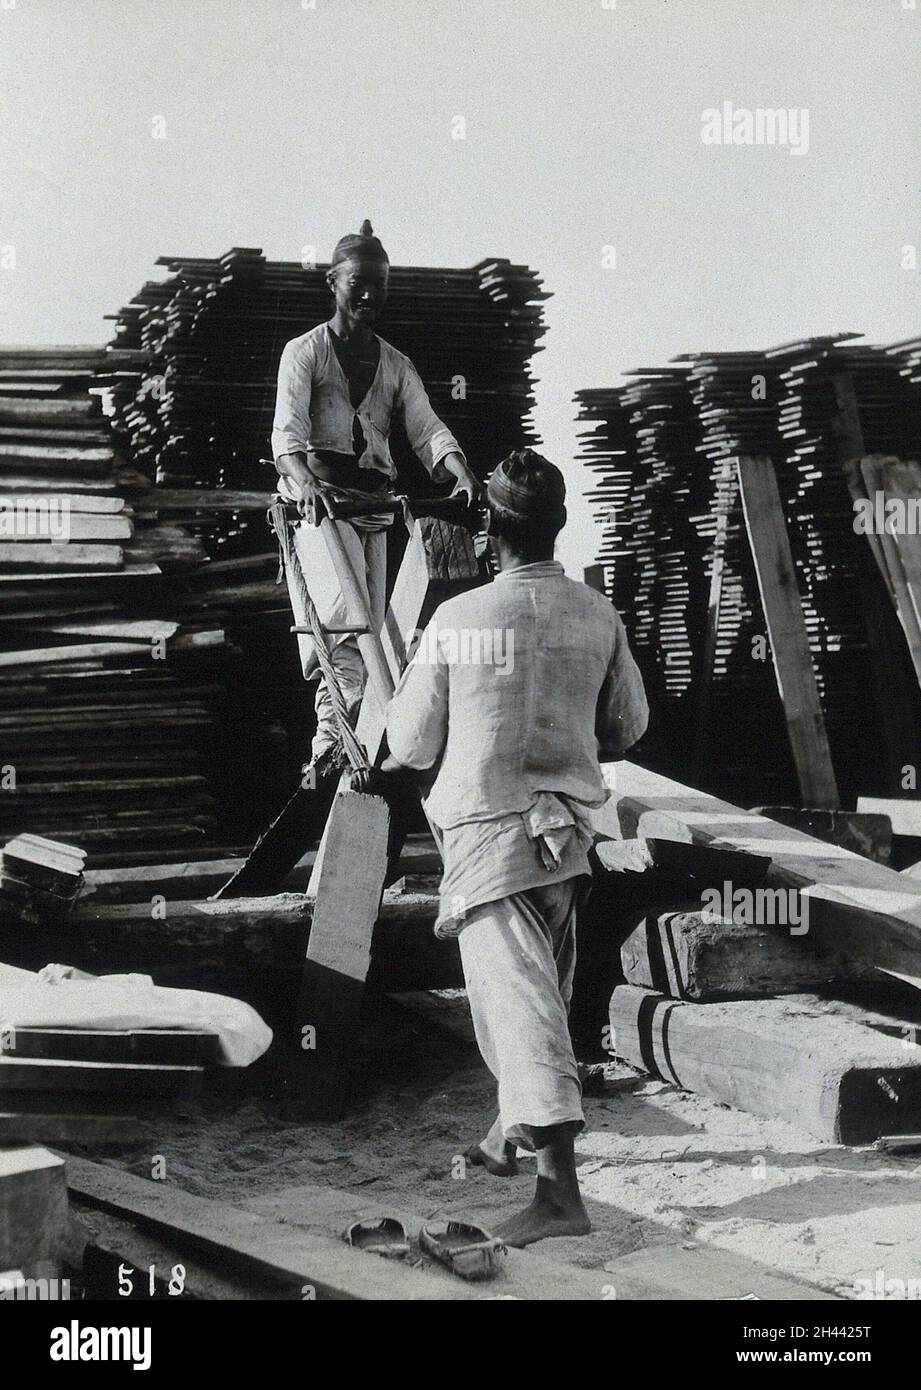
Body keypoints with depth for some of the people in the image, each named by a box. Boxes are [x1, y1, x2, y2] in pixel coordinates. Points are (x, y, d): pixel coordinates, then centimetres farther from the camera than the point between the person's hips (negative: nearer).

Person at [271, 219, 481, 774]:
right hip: (317, 497, -5)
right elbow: (288, 430, -12)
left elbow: (427, 427, 1)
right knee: (346, 606, -27)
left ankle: (332, 736, 11)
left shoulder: (398, 367, 16)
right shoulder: (304, 352, 3)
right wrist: (303, 480, -34)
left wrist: (464, 475, -20)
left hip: (374, 501, 5)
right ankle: (340, 723, -30)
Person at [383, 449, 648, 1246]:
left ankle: (560, 1188, -16)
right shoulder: (599, 617, -2)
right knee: (542, 988, 22)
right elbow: (628, 726, 10)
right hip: (568, 823, 5)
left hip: (488, 828, -5)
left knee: (518, 1001, -8)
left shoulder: (459, 620, -15)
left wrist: (407, 757, 17)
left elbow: (412, 743, -6)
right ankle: (513, 1134, 41)